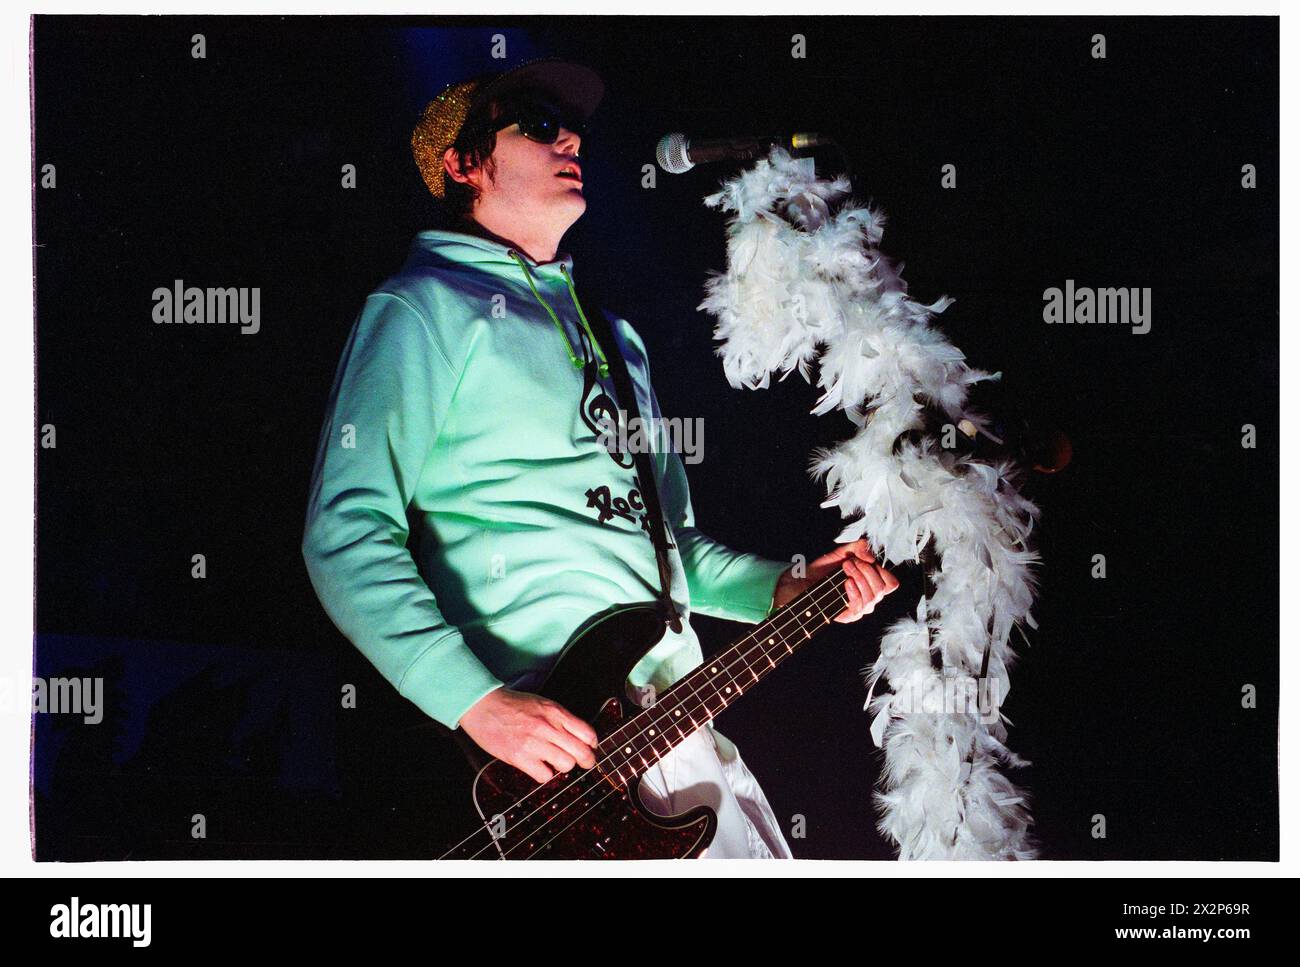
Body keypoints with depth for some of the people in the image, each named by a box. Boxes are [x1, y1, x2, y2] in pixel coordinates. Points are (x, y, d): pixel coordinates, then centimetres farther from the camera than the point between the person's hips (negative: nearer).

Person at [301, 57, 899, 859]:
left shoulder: (613, 335, 25)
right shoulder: (426, 308, -1)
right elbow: (347, 533, -11)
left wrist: (783, 591, 12)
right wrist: (478, 703, -21)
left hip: (679, 722, 8)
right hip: (542, 737, -8)